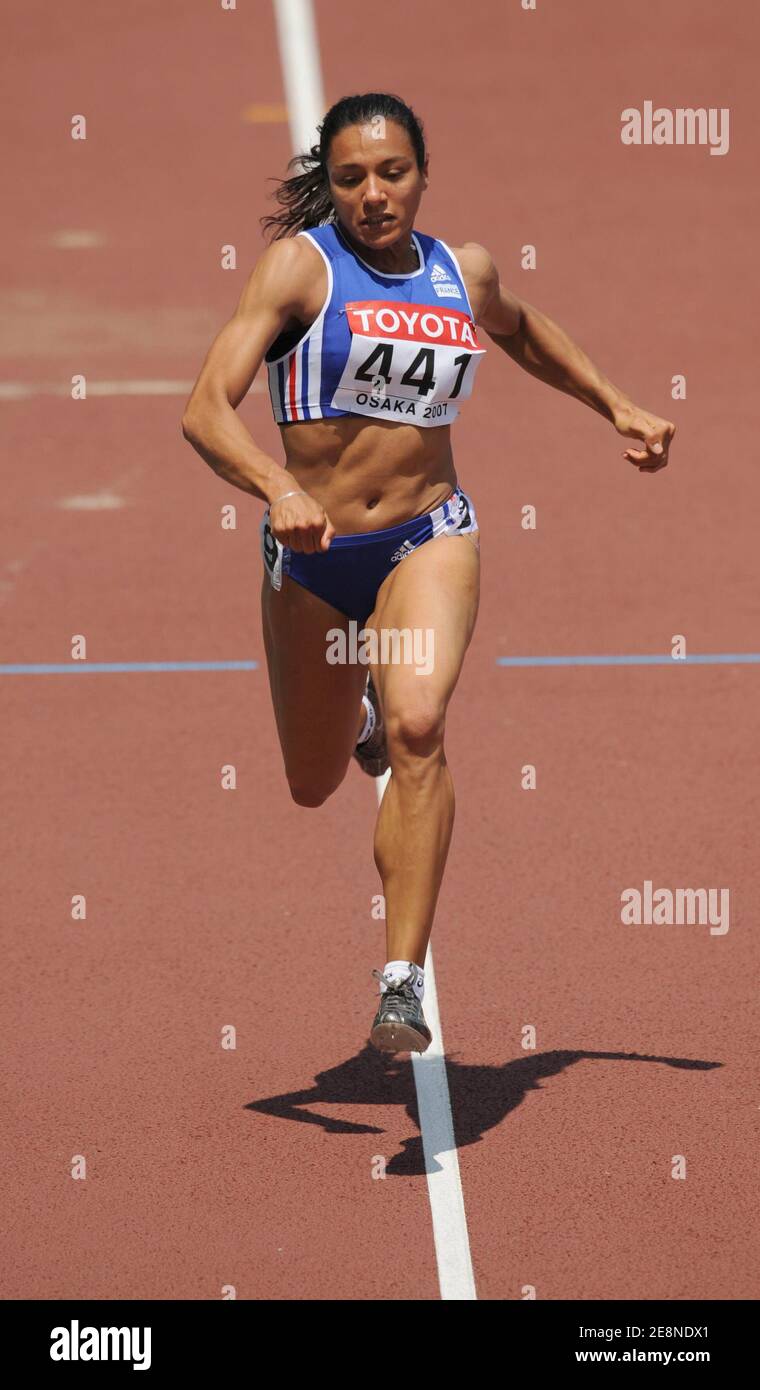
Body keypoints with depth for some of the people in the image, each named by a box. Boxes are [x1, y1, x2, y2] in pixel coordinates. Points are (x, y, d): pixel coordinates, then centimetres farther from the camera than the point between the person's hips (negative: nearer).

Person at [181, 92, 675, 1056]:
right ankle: (357, 712, 56)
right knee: (314, 786, 16)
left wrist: (617, 406, 23)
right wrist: (279, 490, -39)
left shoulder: (464, 271, 3)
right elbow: (205, 411, -21)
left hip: (430, 536, 0)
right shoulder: (300, 265, -10)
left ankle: (404, 984, -29)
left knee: (417, 726, -28)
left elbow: (522, 331, 30)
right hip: (311, 552, 0)